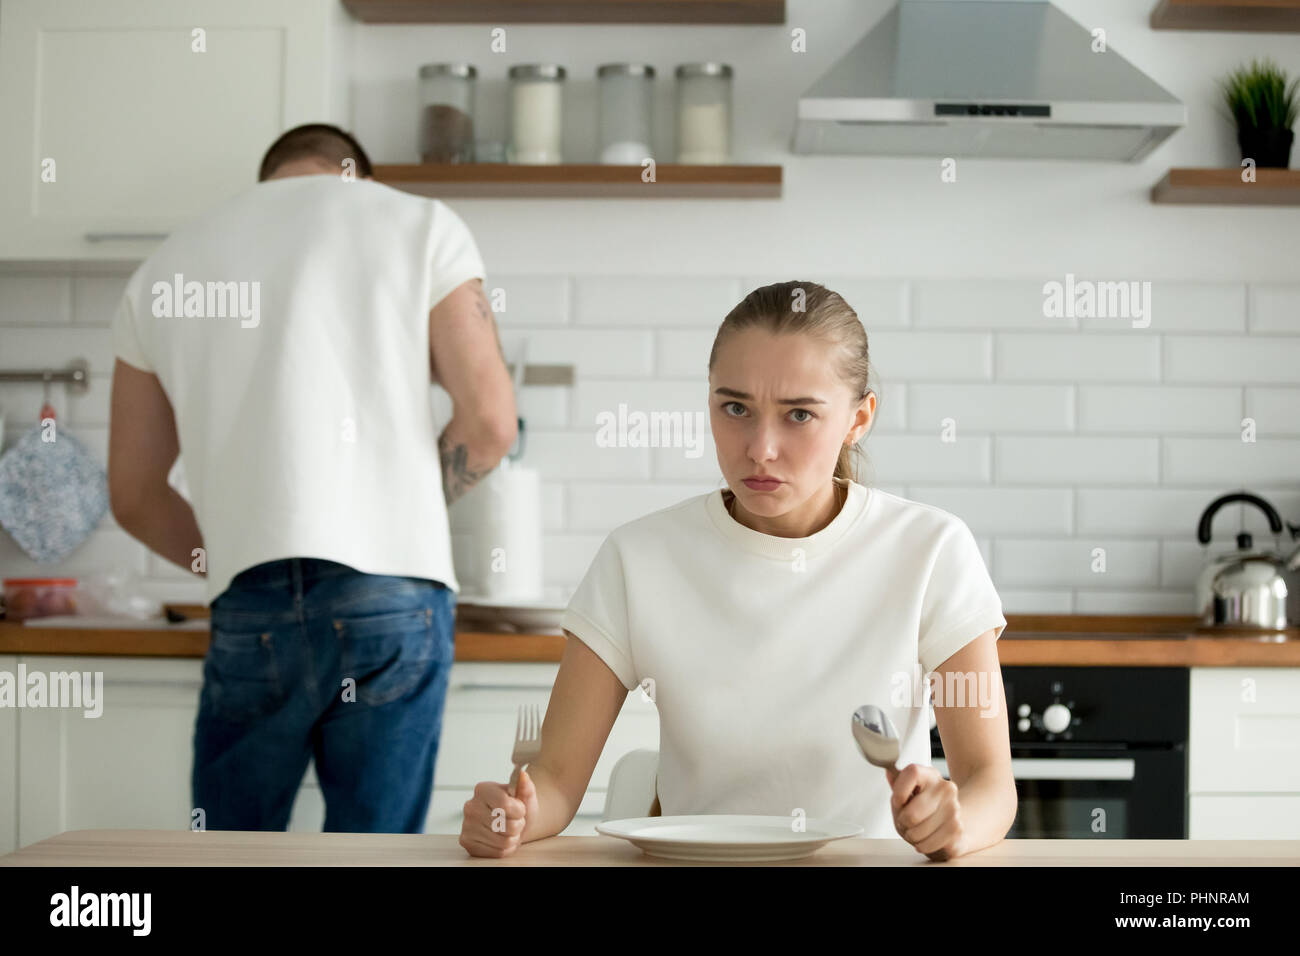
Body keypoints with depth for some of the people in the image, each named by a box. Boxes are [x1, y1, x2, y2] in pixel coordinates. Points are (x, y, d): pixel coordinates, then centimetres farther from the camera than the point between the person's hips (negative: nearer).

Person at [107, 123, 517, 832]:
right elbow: (489, 421, 0)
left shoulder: (162, 271, 17)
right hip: (392, 597, -2)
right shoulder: (419, 224, 9)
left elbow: (133, 495, 18)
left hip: (250, 613, 2)